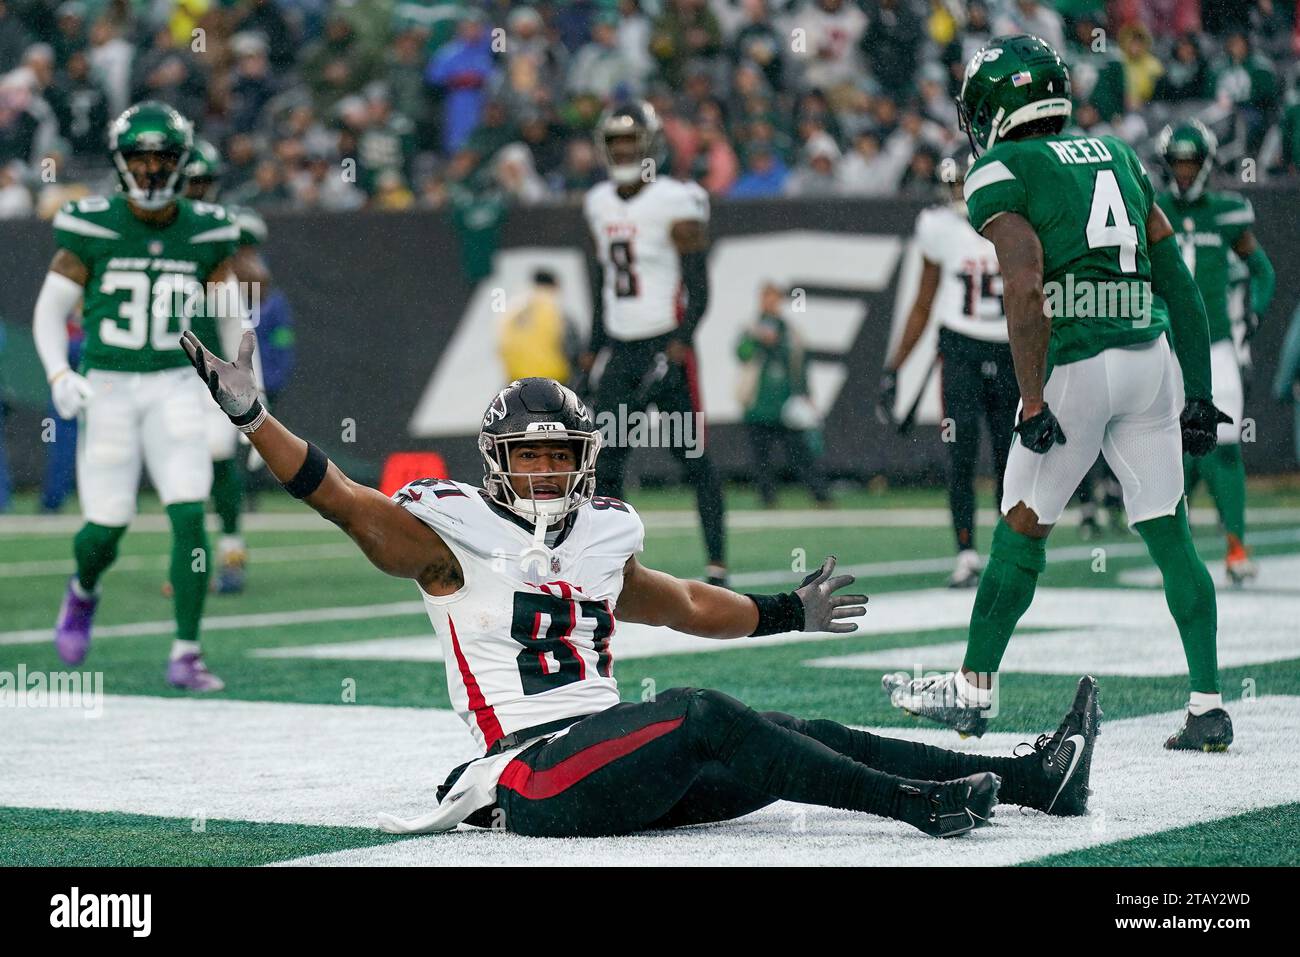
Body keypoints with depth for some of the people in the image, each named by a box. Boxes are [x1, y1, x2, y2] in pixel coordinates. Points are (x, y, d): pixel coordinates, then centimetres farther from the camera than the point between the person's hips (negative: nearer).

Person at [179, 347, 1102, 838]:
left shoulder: (601, 540, 18)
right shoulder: (454, 536, -2)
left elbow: (686, 605, 34)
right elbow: (341, 498, -11)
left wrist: (792, 613, 40)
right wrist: (250, 413, -21)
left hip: (613, 758, 7)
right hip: (531, 769, -7)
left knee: (807, 738, -3)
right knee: (699, 716, -29)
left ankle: (1035, 778, -5)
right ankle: (914, 802, -34)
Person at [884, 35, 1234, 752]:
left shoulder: (999, 175, -1)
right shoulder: (1117, 157, 18)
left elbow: (1025, 289, -15)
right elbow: (1177, 278, 16)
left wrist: (1034, 403, -13)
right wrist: (1197, 392, 18)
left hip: (1076, 364, -5)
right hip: (1151, 360, 5)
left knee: (1021, 532, 8)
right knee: (1170, 537, 7)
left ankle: (972, 690, 20)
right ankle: (1208, 707, 3)